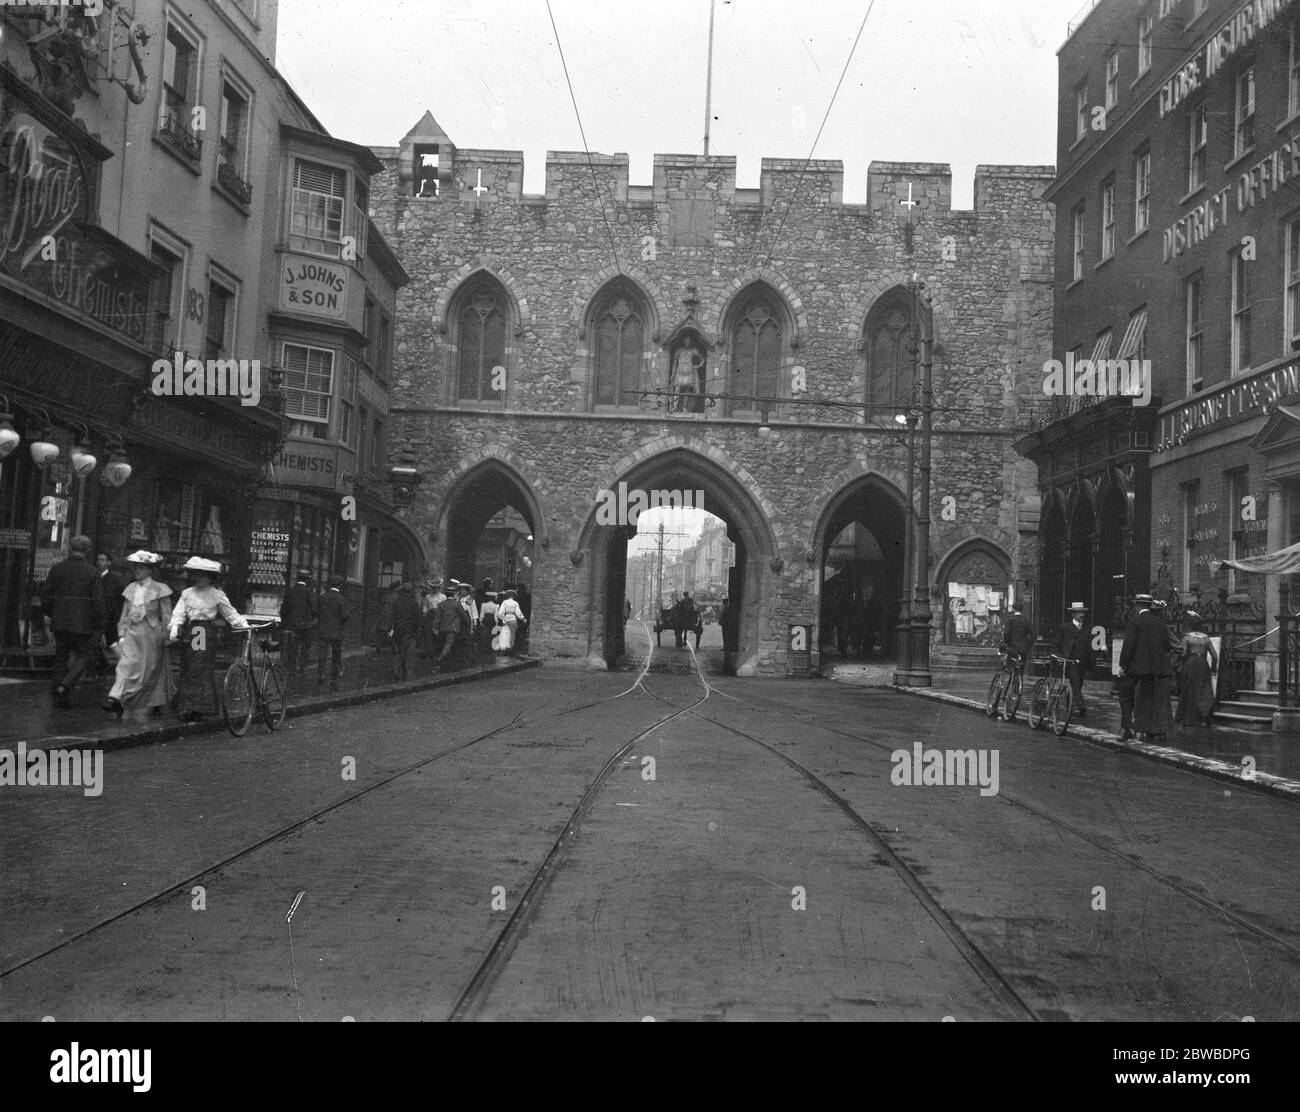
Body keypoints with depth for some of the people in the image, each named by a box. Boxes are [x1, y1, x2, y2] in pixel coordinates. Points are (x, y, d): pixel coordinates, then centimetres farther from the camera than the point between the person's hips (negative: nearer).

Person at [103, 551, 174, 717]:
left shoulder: (159, 589, -2)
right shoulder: (130, 589, 11)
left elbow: (166, 616, -2)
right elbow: (125, 614, 14)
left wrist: (165, 636, -5)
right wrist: (121, 634, 9)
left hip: (151, 633, -3)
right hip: (132, 633, 3)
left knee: (152, 669, 3)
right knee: (126, 665, -11)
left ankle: (157, 703, 20)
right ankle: (116, 700, -20)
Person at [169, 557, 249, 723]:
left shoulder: (217, 595, 6)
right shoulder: (187, 593, 11)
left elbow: (231, 614, 9)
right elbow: (179, 613, 4)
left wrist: (245, 627, -1)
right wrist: (174, 628, -13)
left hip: (207, 634, -2)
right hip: (189, 633, 2)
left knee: (204, 670, -6)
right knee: (188, 671, 2)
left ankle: (198, 709, -3)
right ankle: (186, 709, 6)